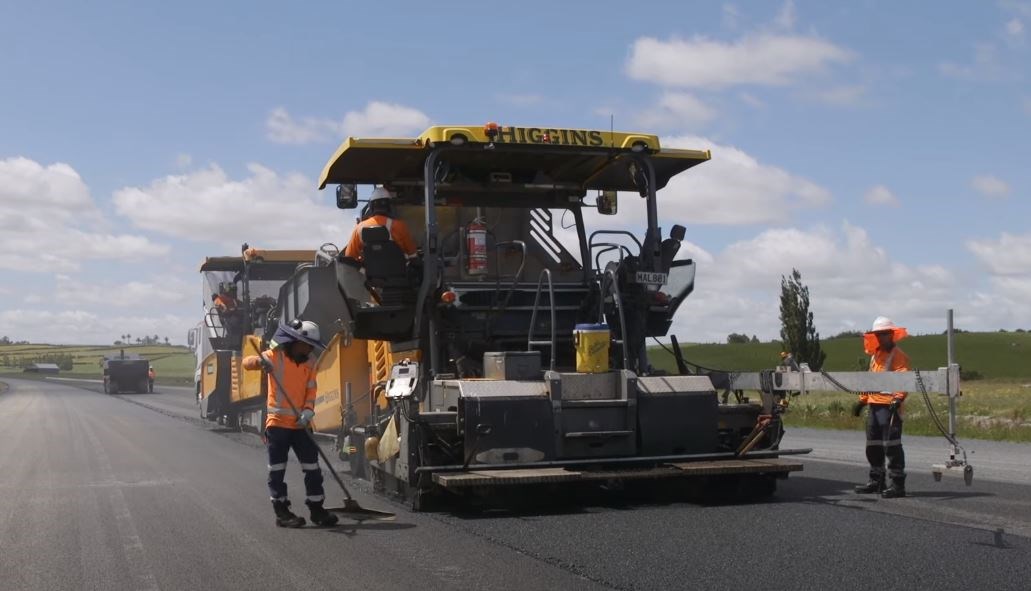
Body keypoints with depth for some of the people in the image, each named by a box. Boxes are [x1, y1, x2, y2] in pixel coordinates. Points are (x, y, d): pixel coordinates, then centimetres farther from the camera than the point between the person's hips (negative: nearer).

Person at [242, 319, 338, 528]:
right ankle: (281, 512, 9)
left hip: (300, 424, 4)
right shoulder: (275, 356, -6)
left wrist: (307, 412, -11)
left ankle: (316, 509, 14)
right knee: (277, 469, 2)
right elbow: (247, 362, -16)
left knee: (312, 467, 5)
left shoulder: (309, 363, 8)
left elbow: (311, 391, 5)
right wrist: (260, 361, -39)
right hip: (278, 422, -4)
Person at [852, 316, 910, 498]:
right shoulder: (875, 355, 20)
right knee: (873, 445, 14)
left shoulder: (898, 356, -7)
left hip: (889, 406, -9)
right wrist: (862, 400, 21)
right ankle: (876, 481, 24)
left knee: (891, 445, -8)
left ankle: (898, 484, -4)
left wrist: (897, 399, -30)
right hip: (874, 406, 9)